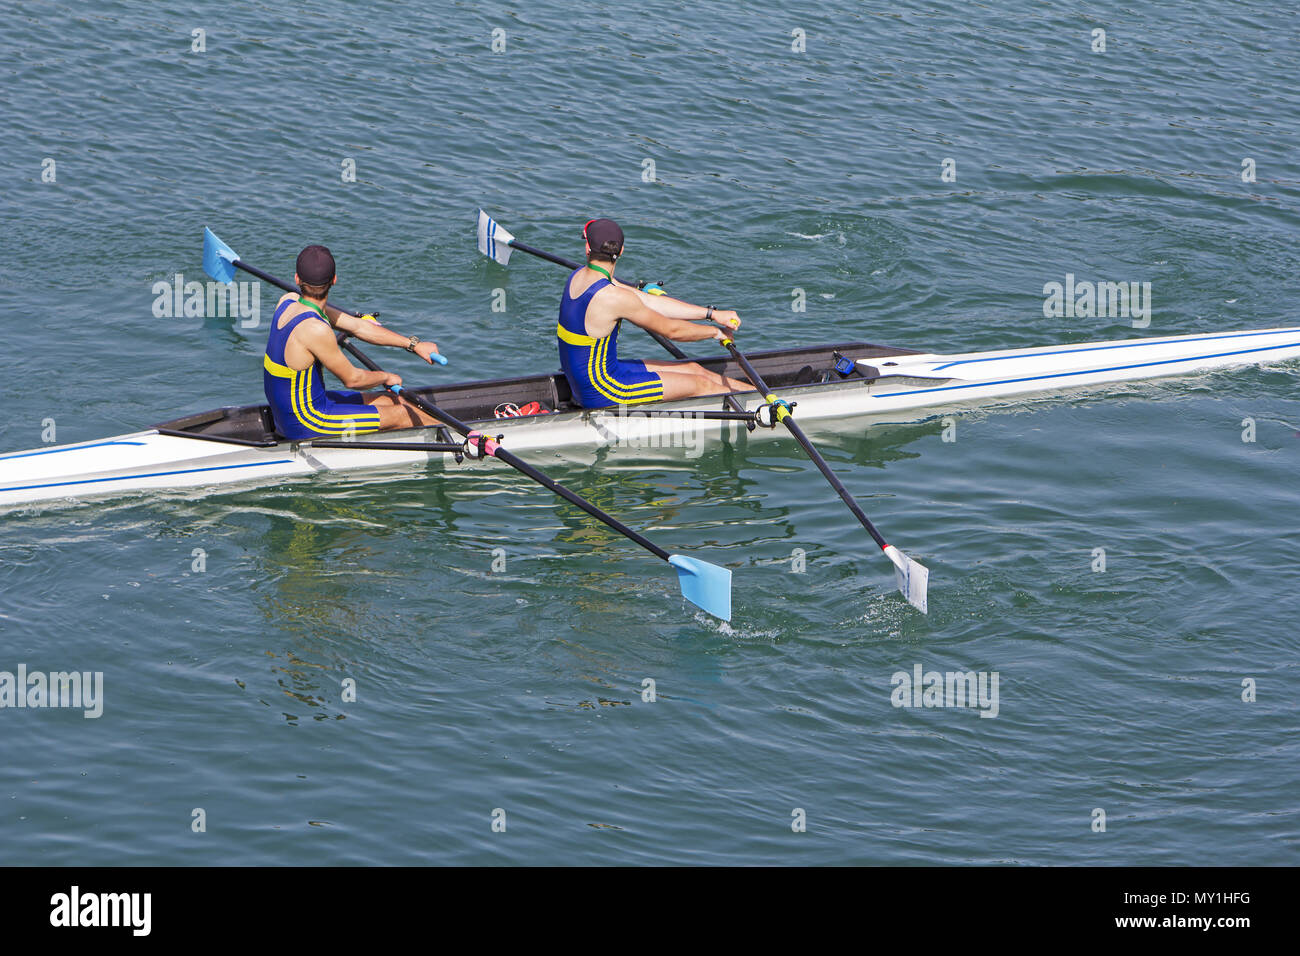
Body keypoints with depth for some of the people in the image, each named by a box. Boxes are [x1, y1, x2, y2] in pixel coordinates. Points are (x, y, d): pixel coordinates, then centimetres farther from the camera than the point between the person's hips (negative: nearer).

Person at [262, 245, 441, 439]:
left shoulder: (287, 302, -2)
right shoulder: (316, 330, -30)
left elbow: (357, 326, 3)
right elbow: (352, 379, -16)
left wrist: (413, 344, 5)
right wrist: (386, 378, 5)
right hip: (305, 426, -9)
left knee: (392, 400, 19)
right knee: (401, 415, 2)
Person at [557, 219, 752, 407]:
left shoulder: (578, 277, 4)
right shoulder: (613, 297, -25)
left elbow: (653, 302, 5)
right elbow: (670, 329, -13)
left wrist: (711, 313, 3)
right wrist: (716, 332, 4)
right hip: (599, 392, -9)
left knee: (693, 369, 15)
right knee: (701, 385, 0)